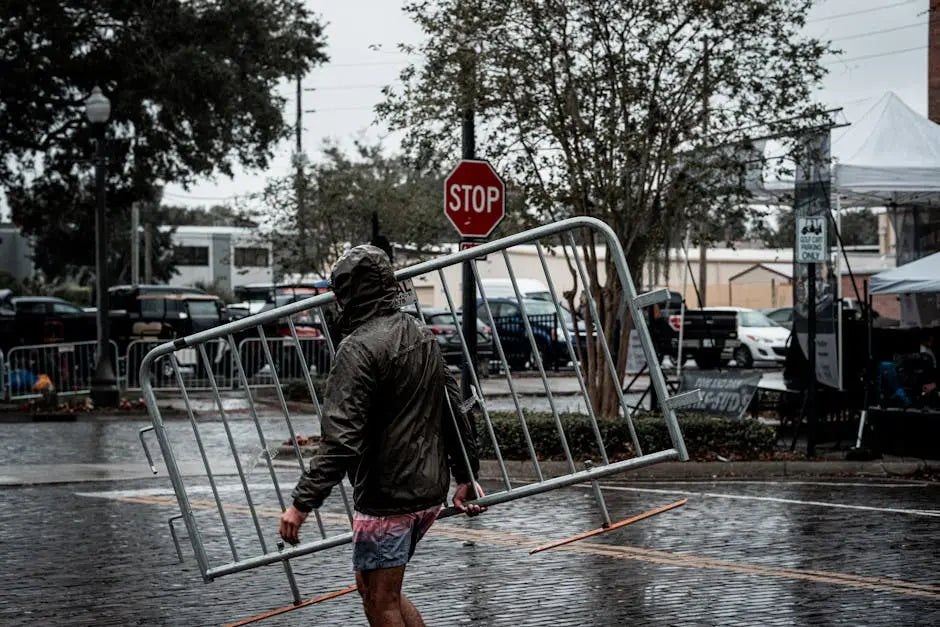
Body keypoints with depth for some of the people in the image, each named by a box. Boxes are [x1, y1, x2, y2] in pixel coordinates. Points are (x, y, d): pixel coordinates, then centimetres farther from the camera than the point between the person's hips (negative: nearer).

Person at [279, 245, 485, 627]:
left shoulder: (359, 348, -16)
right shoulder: (423, 337, 11)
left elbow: (341, 438, -23)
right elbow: (454, 411, 15)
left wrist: (302, 502, -22)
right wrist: (466, 477, 22)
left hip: (385, 497, -9)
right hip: (430, 493, 9)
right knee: (375, 586, 21)